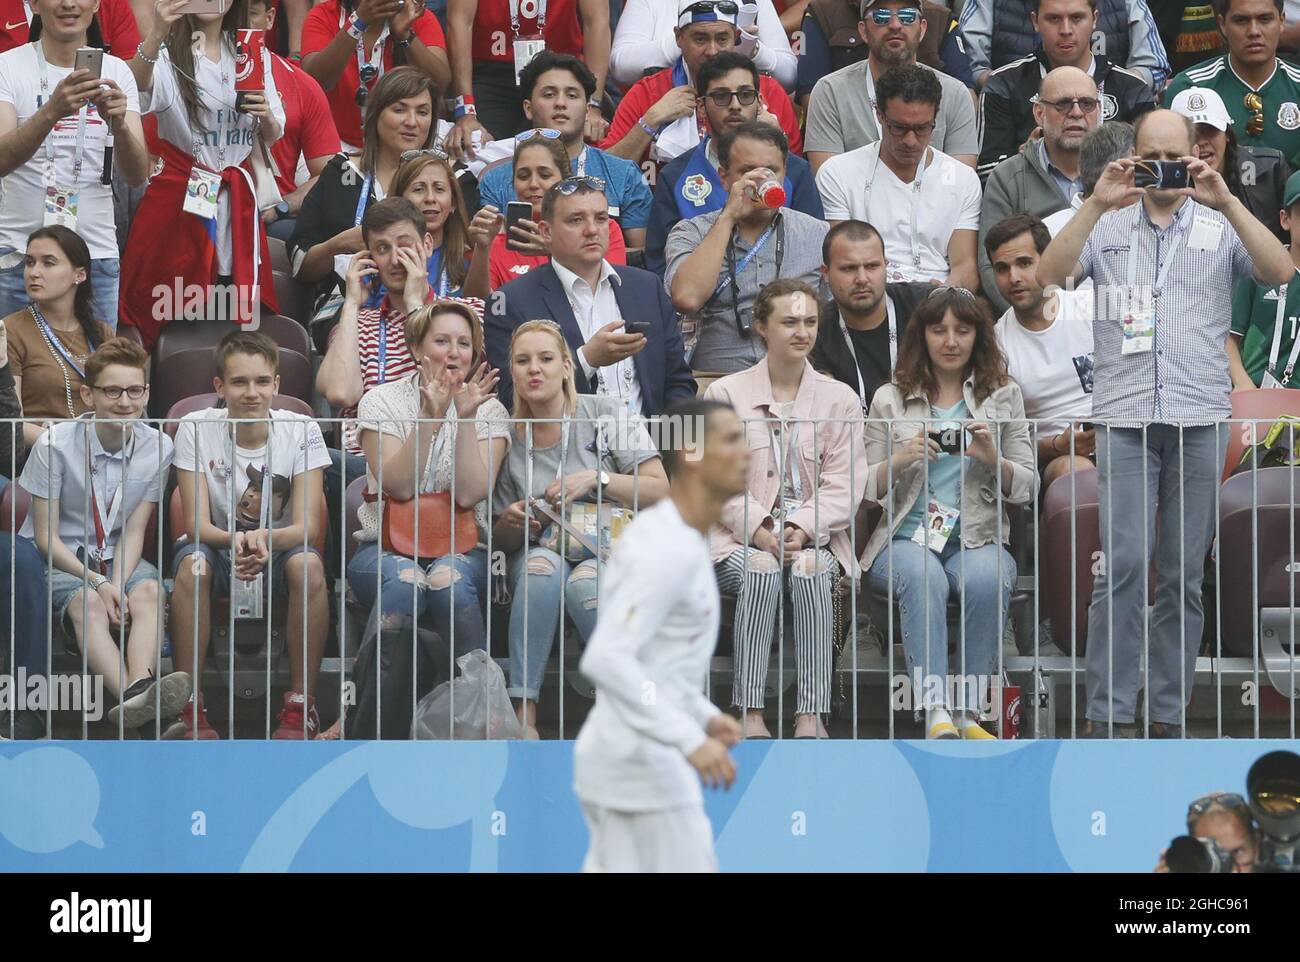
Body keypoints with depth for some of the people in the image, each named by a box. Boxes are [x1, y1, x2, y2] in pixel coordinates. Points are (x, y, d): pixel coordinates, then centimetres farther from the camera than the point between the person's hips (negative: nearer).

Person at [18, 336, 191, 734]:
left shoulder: (157, 447, -4)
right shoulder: (55, 445, -14)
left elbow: (133, 531, -1)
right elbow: (46, 537, -10)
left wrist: (118, 585, -20)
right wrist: (98, 583, -21)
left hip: (116, 558, 3)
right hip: (57, 558, -3)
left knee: (148, 590, -30)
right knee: (86, 602, -35)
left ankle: (139, 686, -55)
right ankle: (133, 698, -58)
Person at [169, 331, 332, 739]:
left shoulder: (301, 432, -9)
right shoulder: (195, 430, -10)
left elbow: (308, 526, -16)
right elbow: (195, 523, -15)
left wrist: (265, 540, -40)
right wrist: (236, 541, -39)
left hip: (279, 552, 0)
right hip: (219, 550, 0)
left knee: (307, 563, -33)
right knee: (192, 562, -34)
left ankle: (301, 703, -22)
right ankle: (189, 705, -26)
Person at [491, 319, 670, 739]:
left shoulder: (605, 414, 2)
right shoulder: (508, 438, 8)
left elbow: (659, 491, -2)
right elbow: (502, 541, 14)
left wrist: (597, 478, -14)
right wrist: (511, 523, -10)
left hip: (609, 549, -2)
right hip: (540, 550, 2)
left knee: (583, 584, -38)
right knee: (542, 566, -36)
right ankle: (523, 713, -39)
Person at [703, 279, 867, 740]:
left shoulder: (839, 399, 13)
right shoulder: (726, 394, 9)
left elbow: (844, 485, 2)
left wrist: (802, 529, -16)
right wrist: (760, 530, -16)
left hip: (815, 538, 1)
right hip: (739, 541, -1)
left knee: (810, 569, -33)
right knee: (761, 569, -34)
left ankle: (811, 714, -37)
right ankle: (750, 713, -37)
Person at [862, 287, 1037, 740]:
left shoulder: (1003, 396, 15)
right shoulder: (890, 400, 13)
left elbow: (1026, 489, 10)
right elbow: (865, 491, 10)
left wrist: (993, 460, -10)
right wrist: (901, 460, -10)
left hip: (978, 542, 1)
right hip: (904, 541, -1)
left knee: (986, 579, -36)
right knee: (923, 578, -37)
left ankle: (968, 710, -31)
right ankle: (937, 714, -45)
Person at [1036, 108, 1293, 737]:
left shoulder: (1221, 229, 10)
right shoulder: (1108, 227, 11)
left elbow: (1281, 272, -7)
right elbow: (1049, 275, -3)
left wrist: (1227, 202, -16)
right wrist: (1097, 205, -13)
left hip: (1199, 421, 1)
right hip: (1125, 419, -1)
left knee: (1184, 575, 2)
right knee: (1124, 566, -9)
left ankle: (1168, 717, 7)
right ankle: (1107, 716, -8)